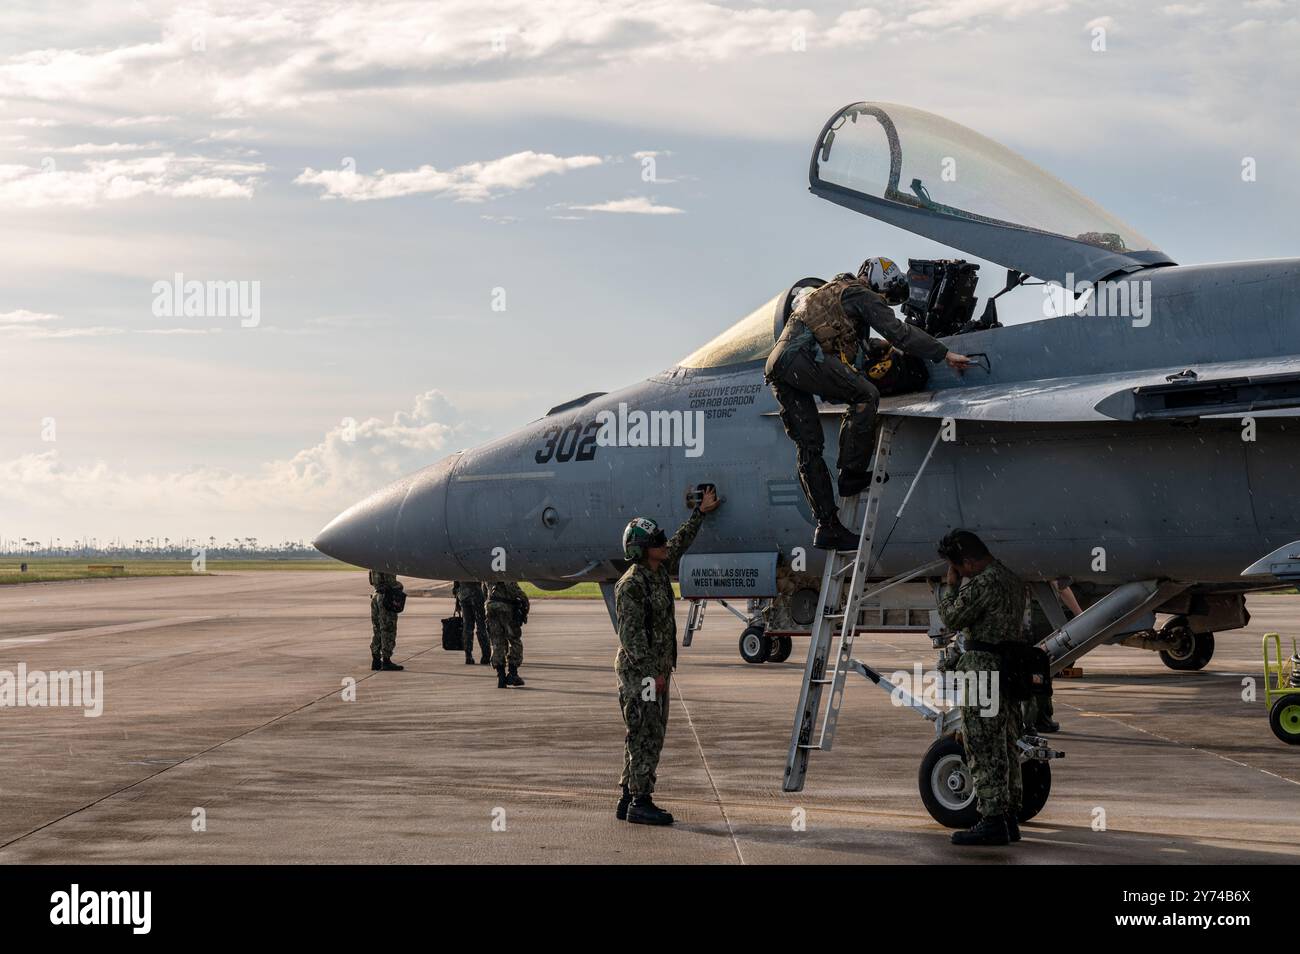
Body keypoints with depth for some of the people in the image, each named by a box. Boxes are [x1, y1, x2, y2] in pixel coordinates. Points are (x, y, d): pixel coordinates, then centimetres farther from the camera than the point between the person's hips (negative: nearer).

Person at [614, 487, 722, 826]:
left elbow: (681, 542, 28)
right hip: (638, 671, -9)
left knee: (650, 736, 11)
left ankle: (627, 800, 16)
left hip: (656, 669, 9)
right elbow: (630, 634, -20)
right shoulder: (631, 585, -16)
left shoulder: (660, 570, 9)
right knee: (645, 736, -8)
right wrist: (650, 672, -23)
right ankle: (640, 803, -4)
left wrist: (700, 512, 31)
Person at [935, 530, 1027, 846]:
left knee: (984, 750, -6)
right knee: (1006, 748, 12)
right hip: (1011, 672, 9)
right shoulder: (1013, 581, 15)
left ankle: (992, 821, -7)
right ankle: (1009, 819, 16)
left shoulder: (982, 584, -16)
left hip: (982, 670, -9)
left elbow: (952, 618, -9)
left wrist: (948, 585, 2)